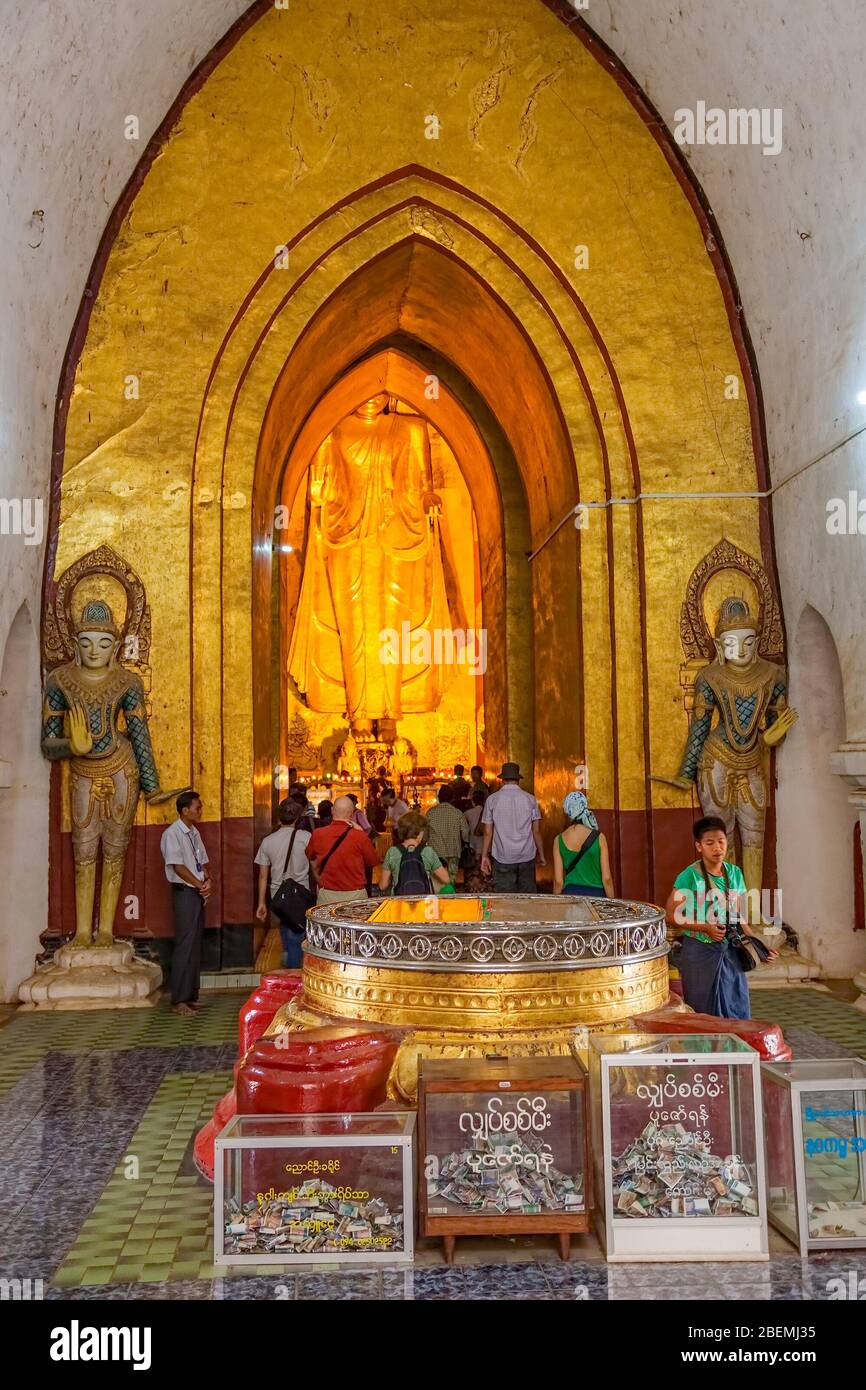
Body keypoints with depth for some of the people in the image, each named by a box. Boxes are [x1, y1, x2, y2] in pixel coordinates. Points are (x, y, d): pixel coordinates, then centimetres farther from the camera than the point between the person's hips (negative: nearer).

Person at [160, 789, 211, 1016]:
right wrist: (201, 885, -11)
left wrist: (208, 881, -4)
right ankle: (179, 1000, -2)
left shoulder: (194, 833, 14)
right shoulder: (172, 834, -11)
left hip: (199, 893, 8)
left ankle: (191, 995, 16)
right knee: (185, 946, -8)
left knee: (196, 946, 10)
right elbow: (178, 867, -15)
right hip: (184, 893, -8)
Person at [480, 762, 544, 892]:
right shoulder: (530, 799, 1)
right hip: (527, 857, 1)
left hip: (503, 857, -1)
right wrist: (541, 854, 13)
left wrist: (484, 856, 9)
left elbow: (488, 832, 0)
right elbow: (536, 831, 2)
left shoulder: (492, 799, -1)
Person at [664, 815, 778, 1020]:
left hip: (729, 951, 5)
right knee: (703, 1012, 3)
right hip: (699, 951, -5)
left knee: (737, 1011, 7)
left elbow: (739, 918, 13)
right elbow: (671, 916, -11)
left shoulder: (735, 873, 5)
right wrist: (706, 928, -18)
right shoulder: (690, 876, -11)